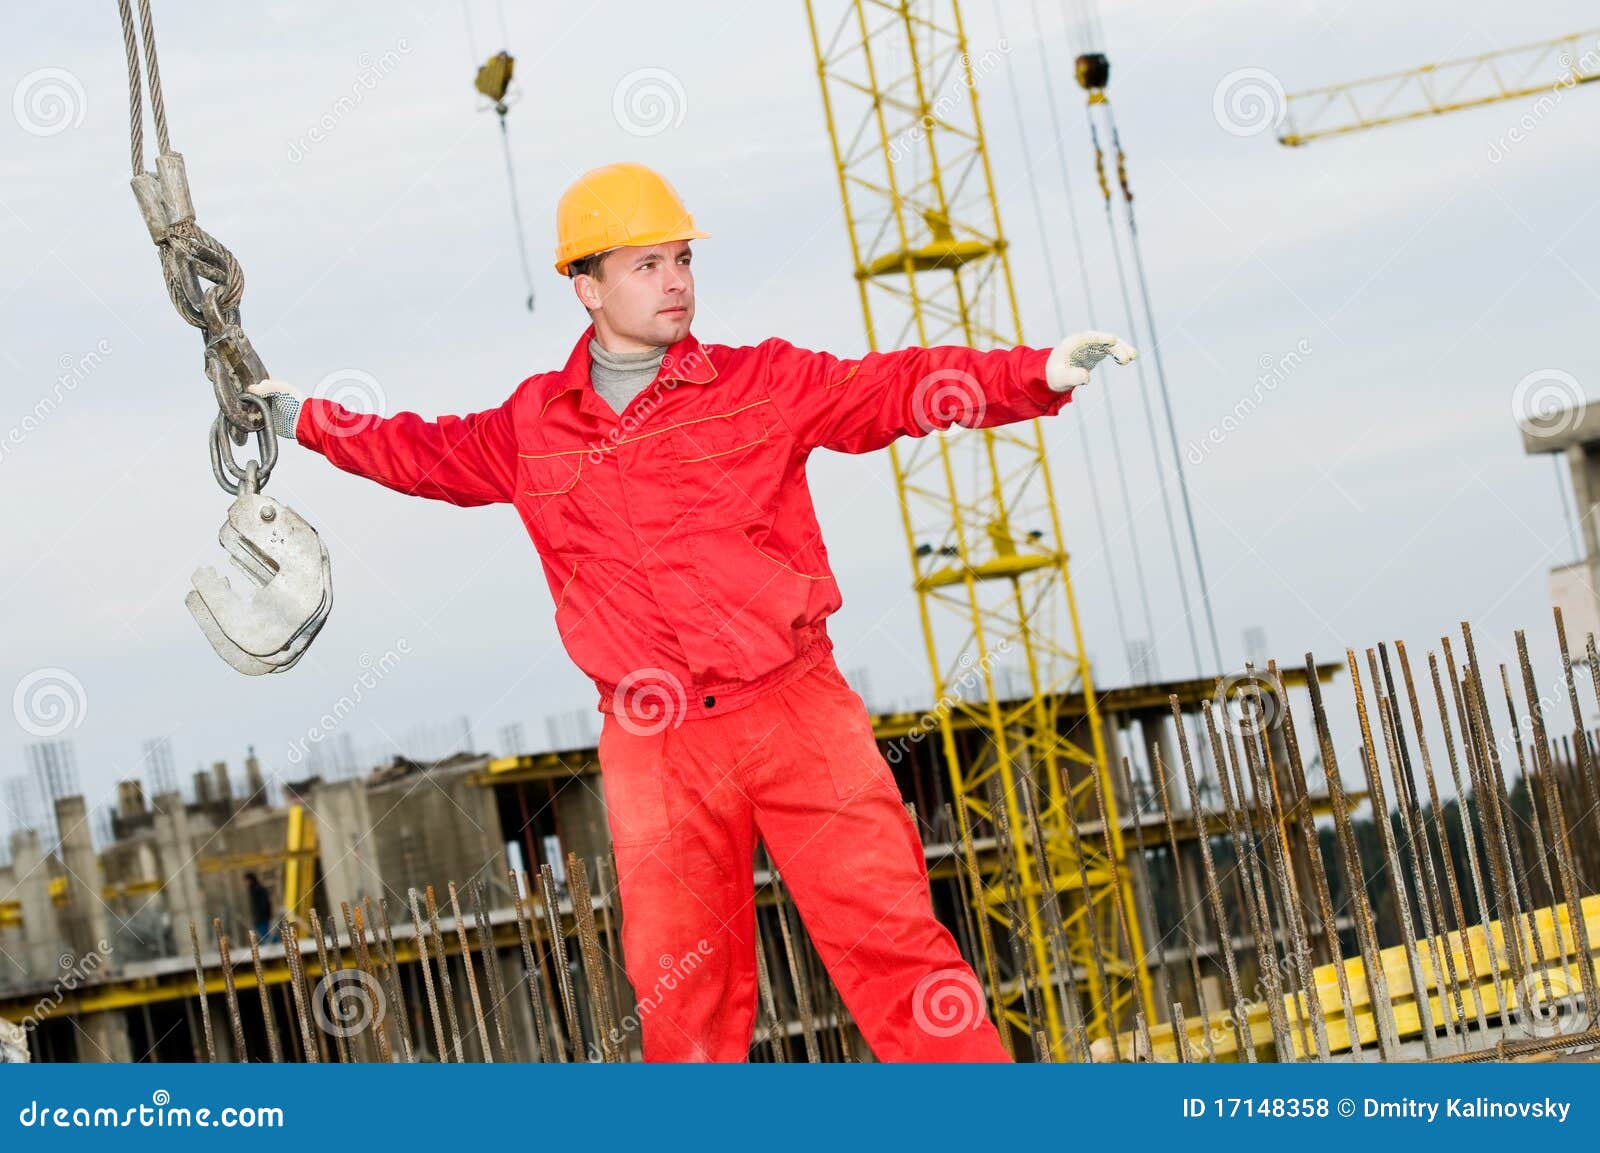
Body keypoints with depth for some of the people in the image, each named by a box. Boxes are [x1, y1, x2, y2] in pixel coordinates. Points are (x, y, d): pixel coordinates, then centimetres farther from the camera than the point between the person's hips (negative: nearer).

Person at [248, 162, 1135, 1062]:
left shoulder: (763, 384, 3)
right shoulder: (531, 427, 11)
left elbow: (896, 387, -5)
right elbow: (433, 453, 28)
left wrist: (1043, 373, -18)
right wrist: (302, 417, 35)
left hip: (797, 713, -2)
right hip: (654, 746, 2)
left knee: (890, 936, -6)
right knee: (679, 983, 6)